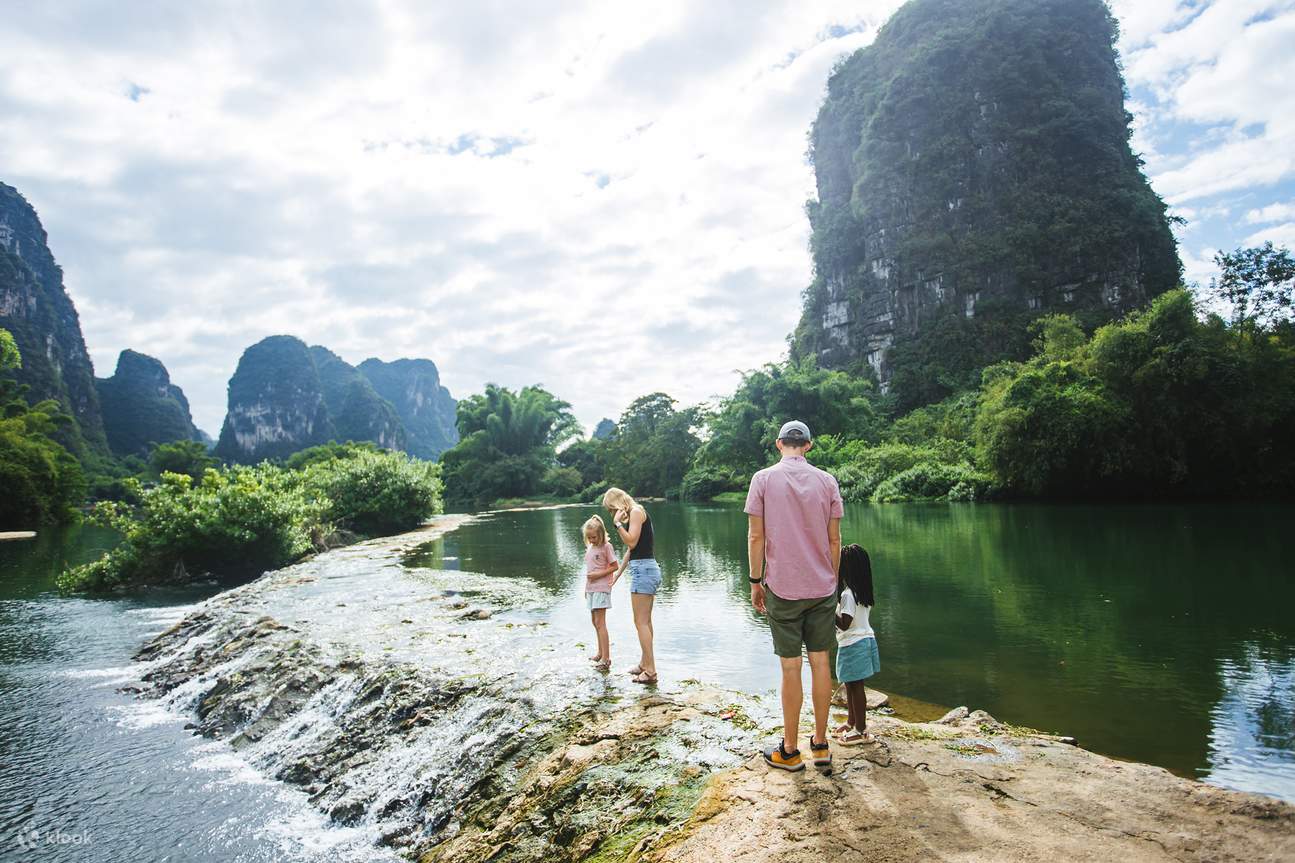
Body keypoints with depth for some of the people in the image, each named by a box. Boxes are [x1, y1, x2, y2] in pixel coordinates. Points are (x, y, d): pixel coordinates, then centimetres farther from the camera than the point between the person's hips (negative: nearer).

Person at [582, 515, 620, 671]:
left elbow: (615, 567, -9)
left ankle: (606, 658, -12)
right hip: (591, 588, 8)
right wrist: (586, 587, 16)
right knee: (595, 621, 15)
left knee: (600, 622, -12)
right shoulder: (589, 547, 13)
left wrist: (599, 574, -18)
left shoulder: (606, 546, -9)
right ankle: (601, 653, 27)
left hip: (602, 588, -8)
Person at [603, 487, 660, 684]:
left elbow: (631, 542, -19)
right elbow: (631, 549, 23)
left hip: (643, 570, -10)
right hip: (650, 571, 10)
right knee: (645, 621, 17)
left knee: (641, 622, -8)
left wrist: (617, 523, -13)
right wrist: (618, 573, 28)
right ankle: (644, 664, 27)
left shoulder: (636, 512, -10)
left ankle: (650, 671, -6)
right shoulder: (634, 515, 17)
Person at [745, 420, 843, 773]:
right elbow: (835, 540, 5)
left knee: (791, 667, 3)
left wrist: (755, 581, 4)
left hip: (783, 588, -2)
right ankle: (820, 745, 20)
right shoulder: (827, 481, 2)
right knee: (820, 661, 11)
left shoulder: (763, 479, -5)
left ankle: (789, 751, 15)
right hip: (822, 587, 3)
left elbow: (756, 537, -6)